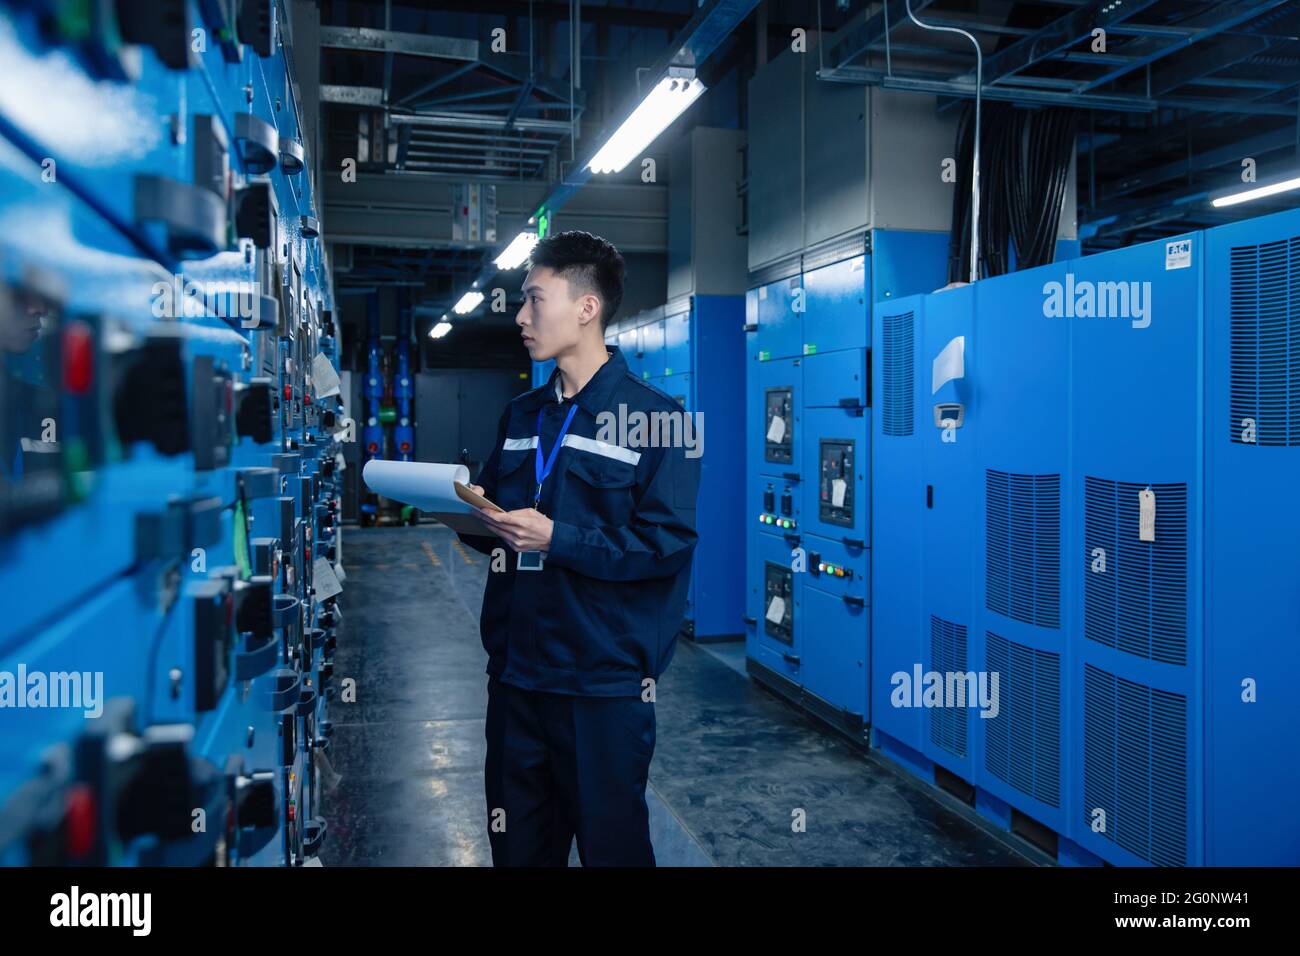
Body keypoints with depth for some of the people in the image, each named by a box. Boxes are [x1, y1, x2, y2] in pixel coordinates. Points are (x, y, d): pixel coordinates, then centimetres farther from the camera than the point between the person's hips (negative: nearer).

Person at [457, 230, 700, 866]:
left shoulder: (655, 418, -9)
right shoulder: (521, 416, 12)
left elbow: (667, 544, -18)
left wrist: (557, 539, -22)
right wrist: (471, 514, -4)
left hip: (605, 681, -6)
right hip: (516, 670, 6)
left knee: (610, 842, 10)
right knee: (517, 843, 18)